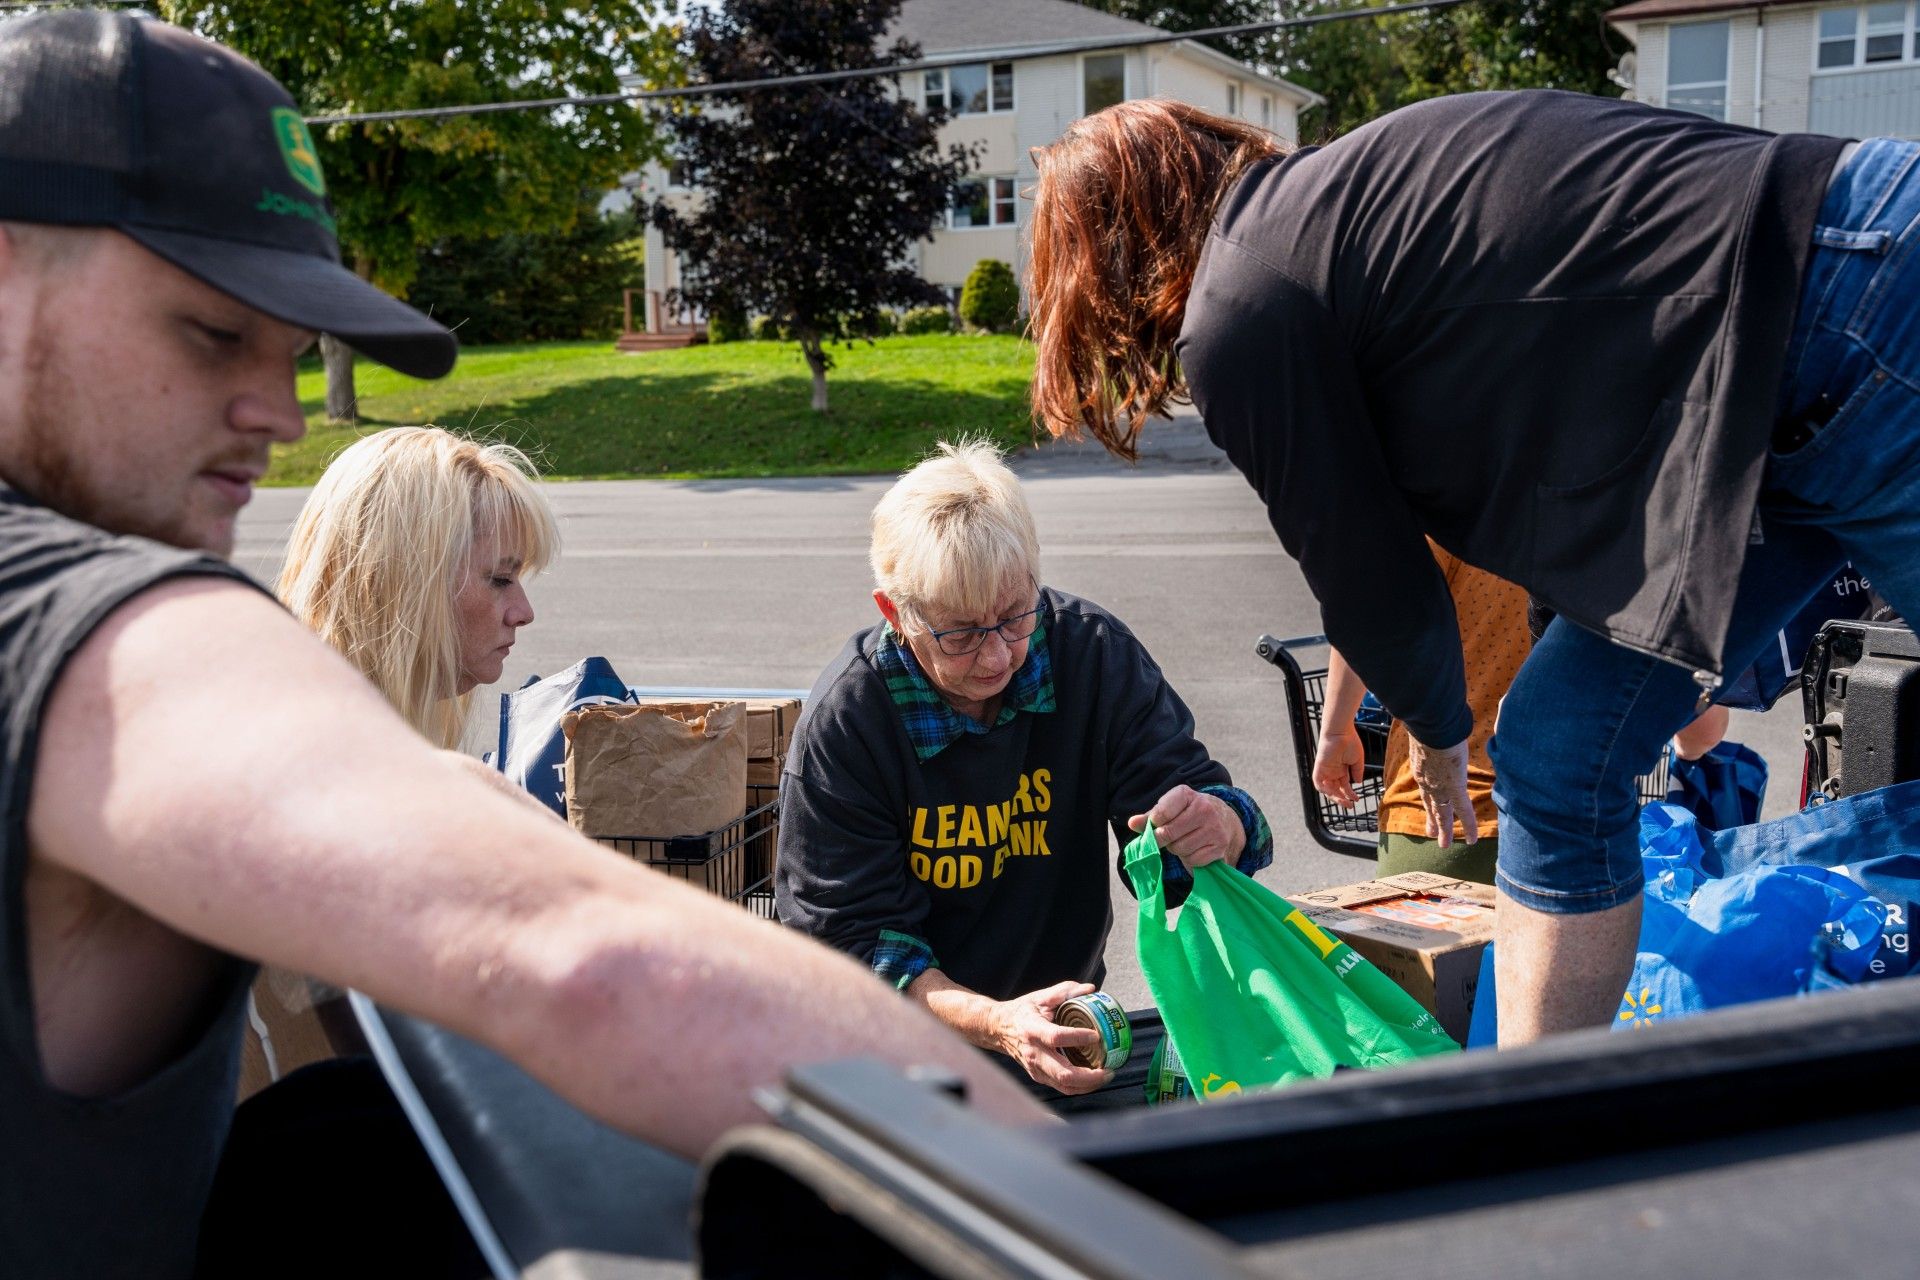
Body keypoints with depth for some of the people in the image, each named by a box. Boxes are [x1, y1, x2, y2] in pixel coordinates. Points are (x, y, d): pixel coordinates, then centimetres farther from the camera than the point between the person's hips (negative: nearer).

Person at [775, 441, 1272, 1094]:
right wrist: (994, 1023, -31)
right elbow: (852, 933, -15)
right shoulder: (842, 721, -15)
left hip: (1065, 1017, 2)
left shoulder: (1093, 650, -7)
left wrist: (1217, 830, -31)